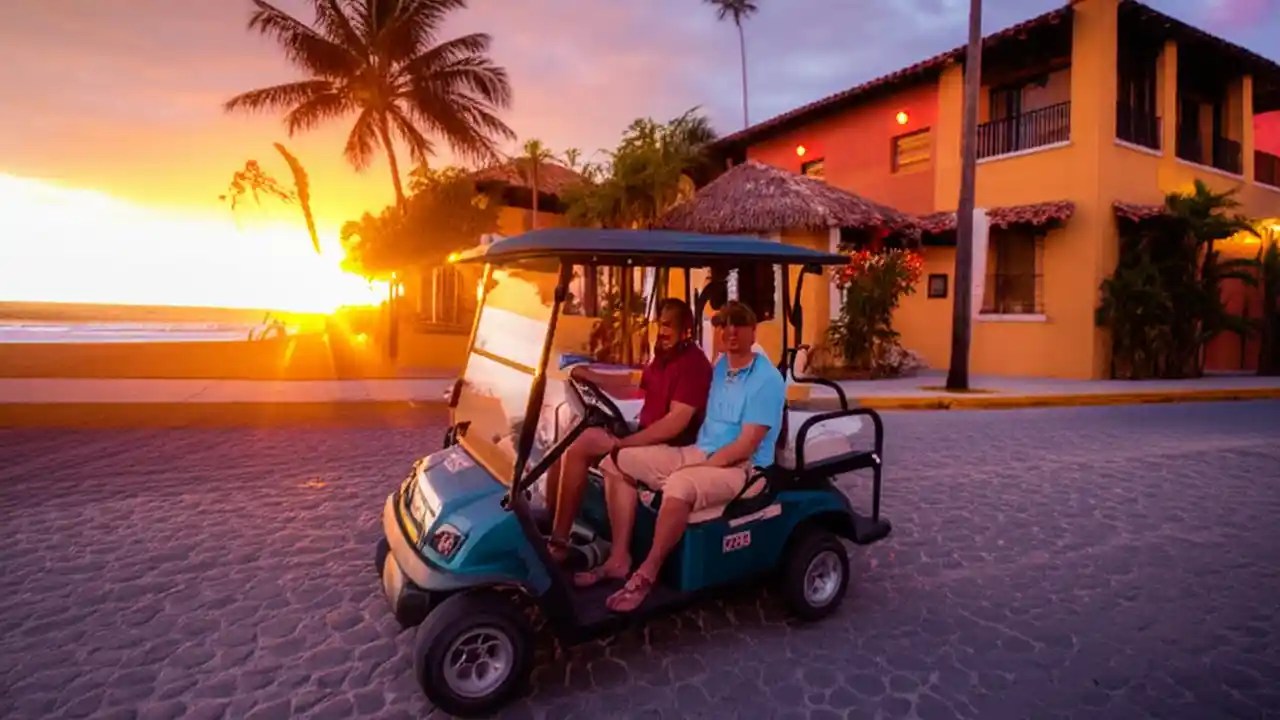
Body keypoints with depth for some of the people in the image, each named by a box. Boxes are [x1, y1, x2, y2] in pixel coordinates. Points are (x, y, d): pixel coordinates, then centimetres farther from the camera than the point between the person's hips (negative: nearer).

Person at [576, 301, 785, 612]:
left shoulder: (766, 379, -13)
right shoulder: (719, 367, 11)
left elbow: (745, 446, -19)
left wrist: (698, 468, -19)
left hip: (740, 467, -8)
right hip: (698, 453, 8)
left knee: (680, 486, -39)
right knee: (619, 460, -2)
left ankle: (645, 575, -18)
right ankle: (619, 559, -3)